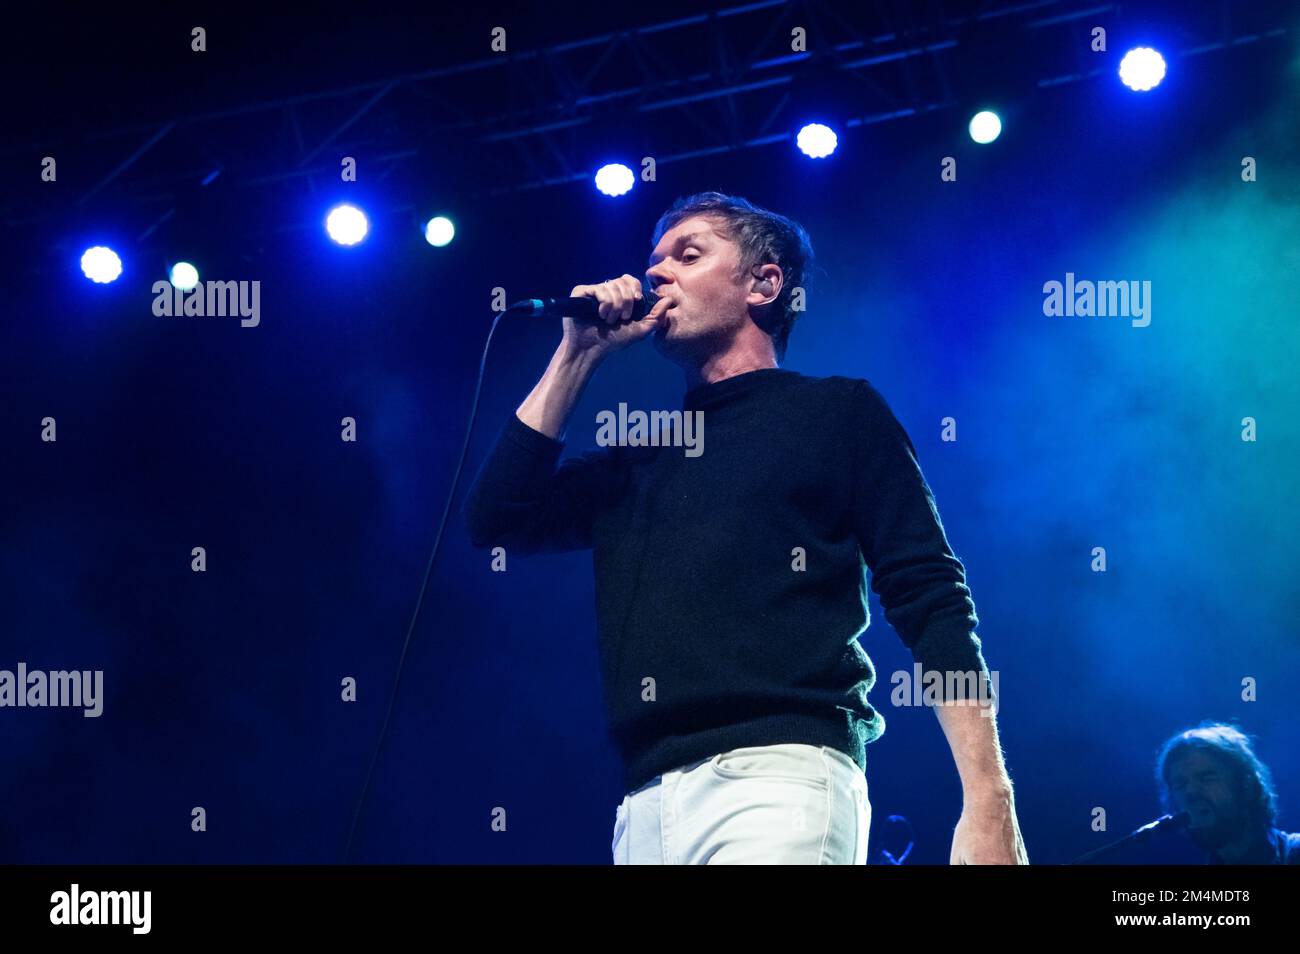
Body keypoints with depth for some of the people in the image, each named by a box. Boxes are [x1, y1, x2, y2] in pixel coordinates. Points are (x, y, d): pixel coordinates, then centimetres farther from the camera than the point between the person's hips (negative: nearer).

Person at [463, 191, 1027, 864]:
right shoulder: (636, 460, 26)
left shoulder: (837, 412, 10)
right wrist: (578, 355, 17)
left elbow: (932, 604, 1)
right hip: (646, 802, 5)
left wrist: (988, 807, -11)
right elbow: (495, 519, 14)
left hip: (779, 777, -5)